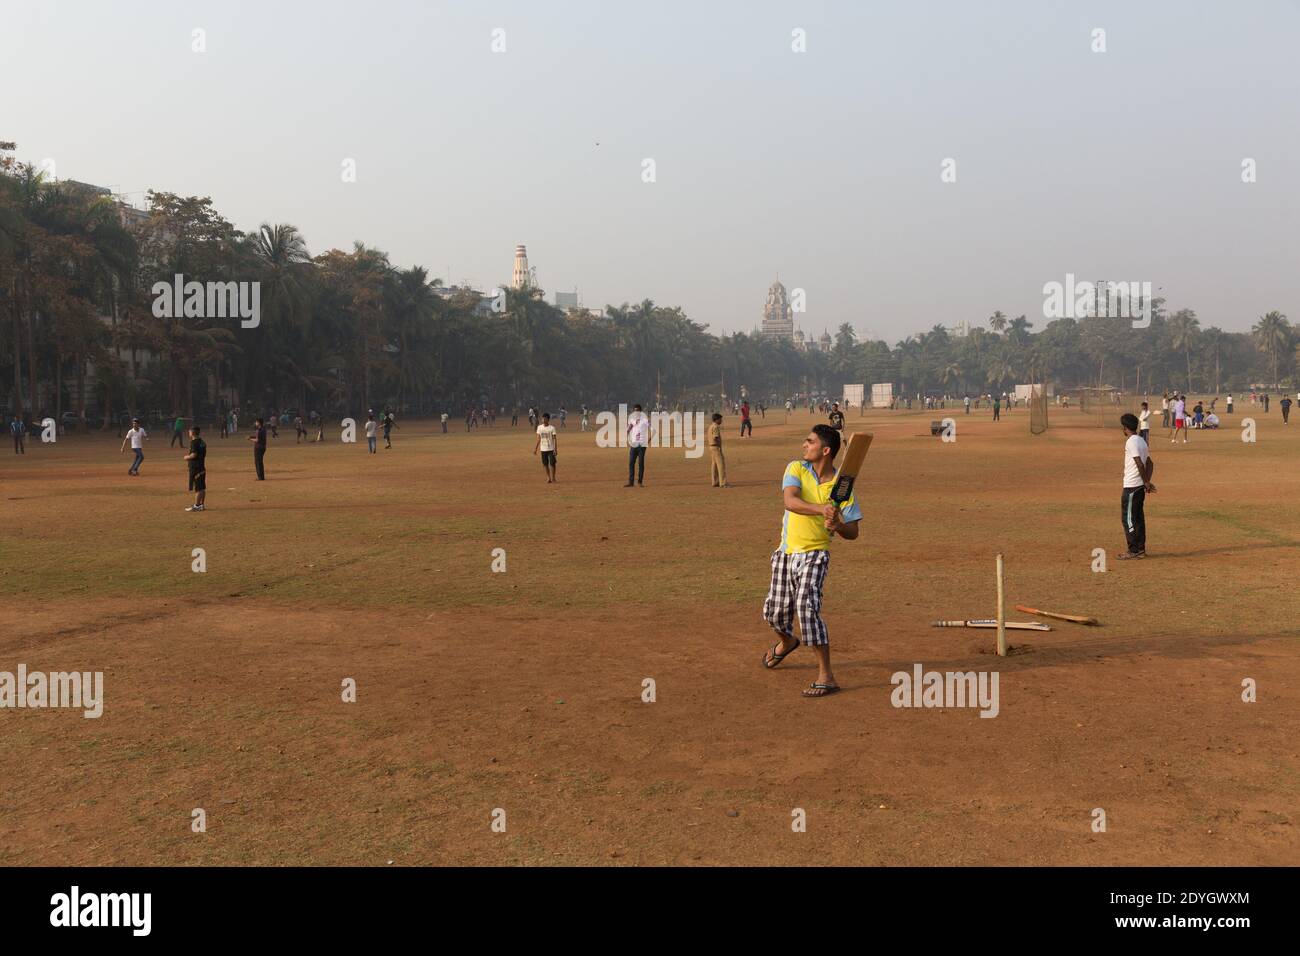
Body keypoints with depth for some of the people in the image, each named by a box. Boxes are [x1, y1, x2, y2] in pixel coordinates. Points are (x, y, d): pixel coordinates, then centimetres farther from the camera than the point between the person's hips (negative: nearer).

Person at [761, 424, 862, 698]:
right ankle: (787, 642, 50)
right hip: (786, 553, 4)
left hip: (814, 554, -4)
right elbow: (789, 500, -25)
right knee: (774, 612, 13)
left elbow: (852, 532, -5)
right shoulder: (796, 468, -5)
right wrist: (820, 508, -41)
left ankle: (826, 677, -17)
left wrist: (837, 526, -28)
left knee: (807, 606, -24)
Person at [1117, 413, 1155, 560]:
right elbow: (1150, 464, 14)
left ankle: (1133, 550, 0)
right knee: (1138, 517, 13)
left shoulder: (1131, 442, -15)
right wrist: (1147, 482, 8)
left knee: (1128, 518, -3)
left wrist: (1146, 482, -13)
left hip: (1131, 486, -9)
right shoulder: (1141, 441, 14)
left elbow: (1140, 464, -21)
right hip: (1140, 486, 9)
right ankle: (1140, 549, 18)